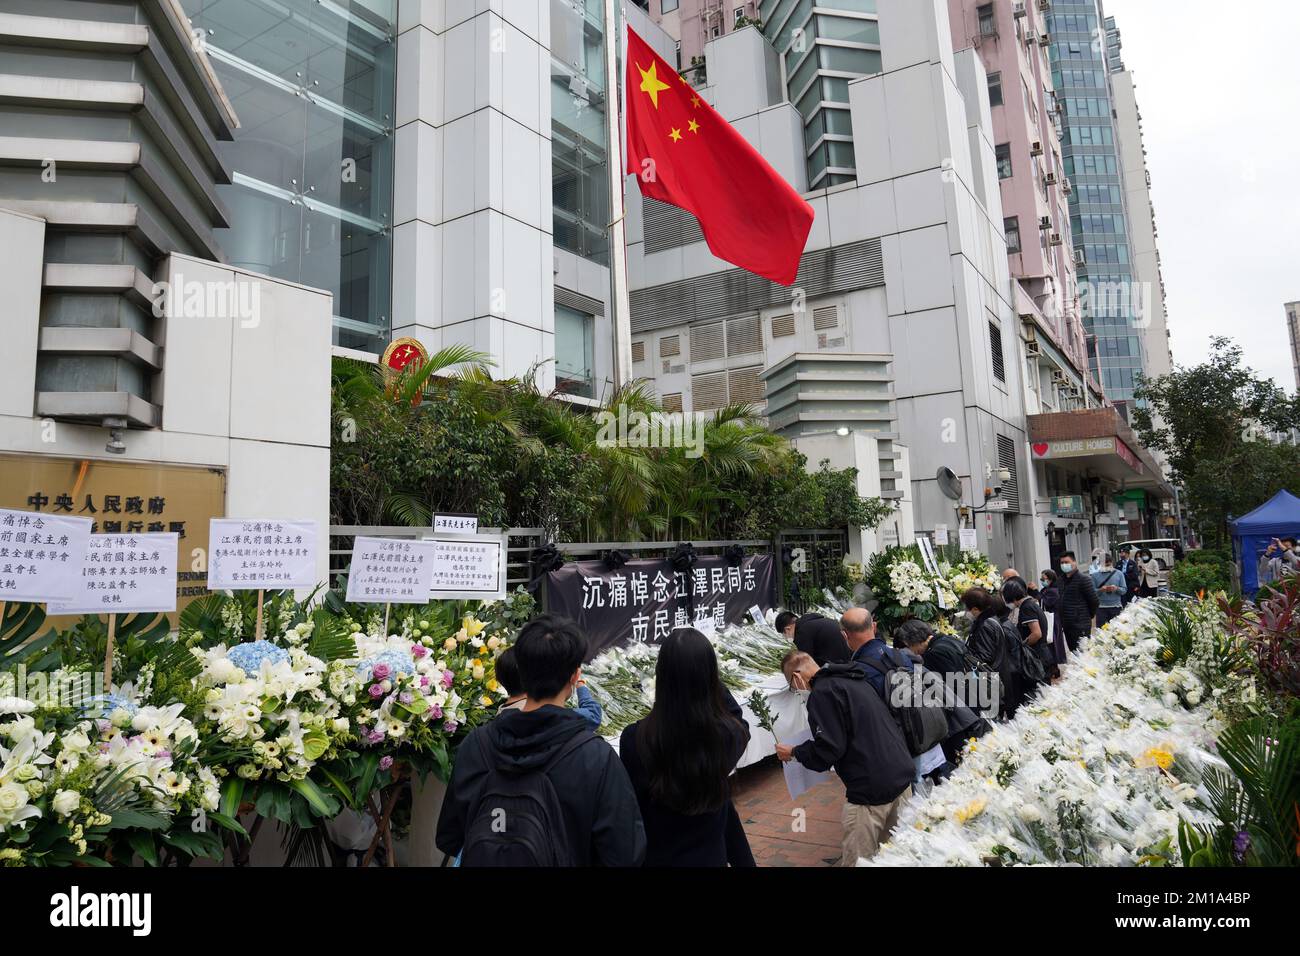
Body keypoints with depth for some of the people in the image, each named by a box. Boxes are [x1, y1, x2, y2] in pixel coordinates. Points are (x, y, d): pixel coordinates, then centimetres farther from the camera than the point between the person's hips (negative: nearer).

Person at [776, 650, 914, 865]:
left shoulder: (823, 692, -14)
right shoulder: (853, 680, 14)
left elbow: (828, 749, -17)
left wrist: (793, 752, -1)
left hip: (872, 789, -9)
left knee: (857, 861, 2)